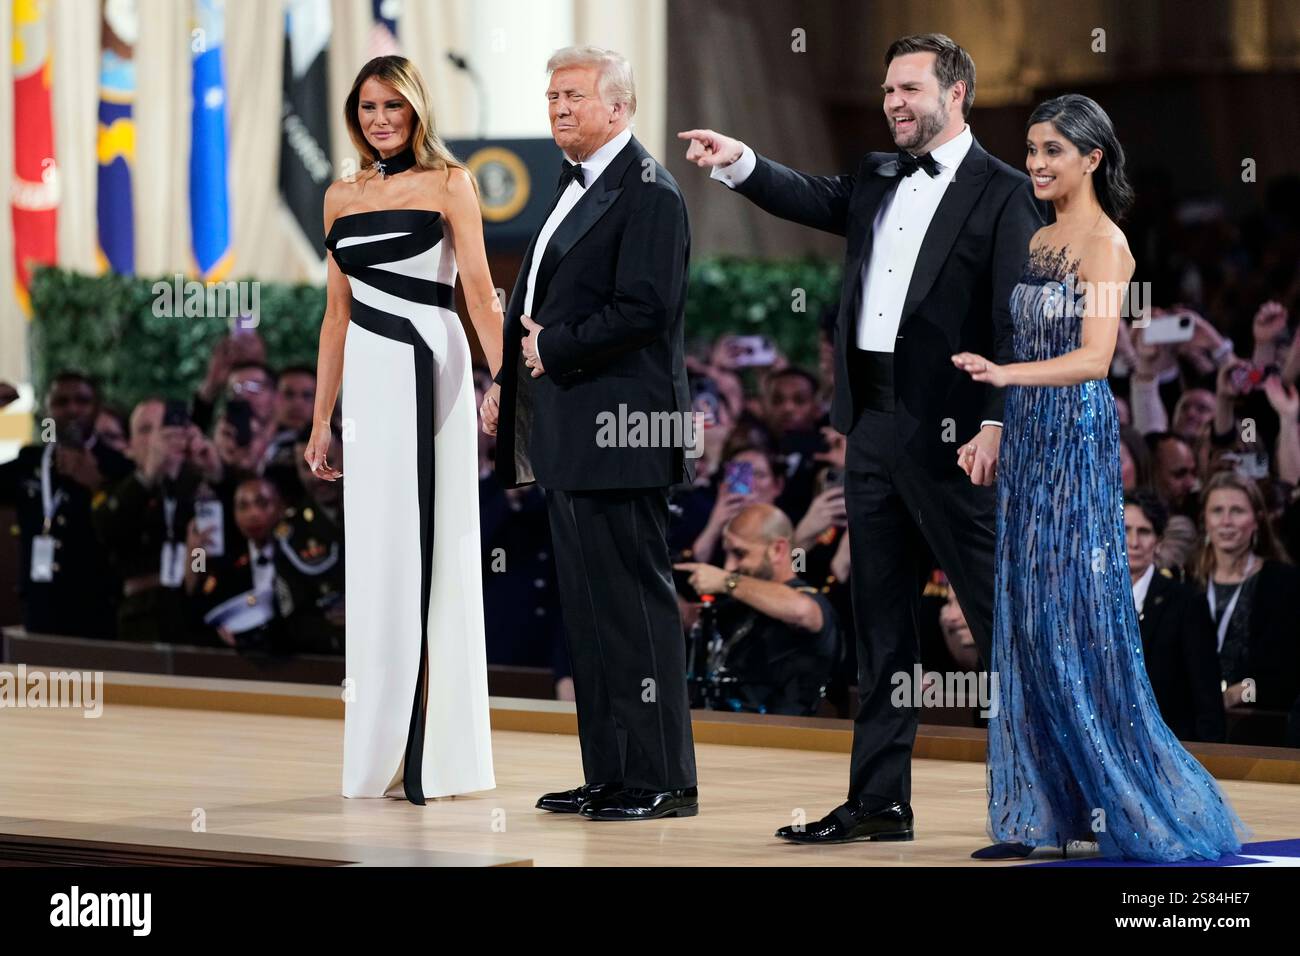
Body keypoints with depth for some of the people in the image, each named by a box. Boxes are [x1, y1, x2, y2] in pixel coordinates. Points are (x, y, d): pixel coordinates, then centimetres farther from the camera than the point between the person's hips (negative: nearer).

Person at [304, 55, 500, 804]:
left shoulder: (448, 183, -1)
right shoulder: (343, 196, 14)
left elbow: (479, 288, -10)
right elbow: (337, 313, 17)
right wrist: (321, 419, 14)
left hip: (429, 367, -5)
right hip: (368, 376, 5)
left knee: (430, 548, -3)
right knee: (377, 555, 6)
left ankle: (437, 755, 2)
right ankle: (384, 754, 12)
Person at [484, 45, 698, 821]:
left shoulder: (648, 192, -11)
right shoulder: (579, 186, 19)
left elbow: (644, 309, -20)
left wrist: (556, 349, -12)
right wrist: (509, 379, 12)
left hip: (619, 430, -10)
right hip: (569, 435, 10)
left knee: (634, 602, -7)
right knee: (588, 605, 11)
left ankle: (661, 780, -3)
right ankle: (608, 776, 15)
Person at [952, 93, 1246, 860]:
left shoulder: (1105, 243, -10)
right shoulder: (1040, 242, 14)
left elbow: (1094, 357, -21)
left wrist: (1003, 374, -34)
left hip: (1078, 443, -8)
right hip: (1027, 443, 8)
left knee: (1079, 620, -7)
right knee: (1027, 625, 4)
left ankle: (1133, 807, 2)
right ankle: (1041, 813, 6)